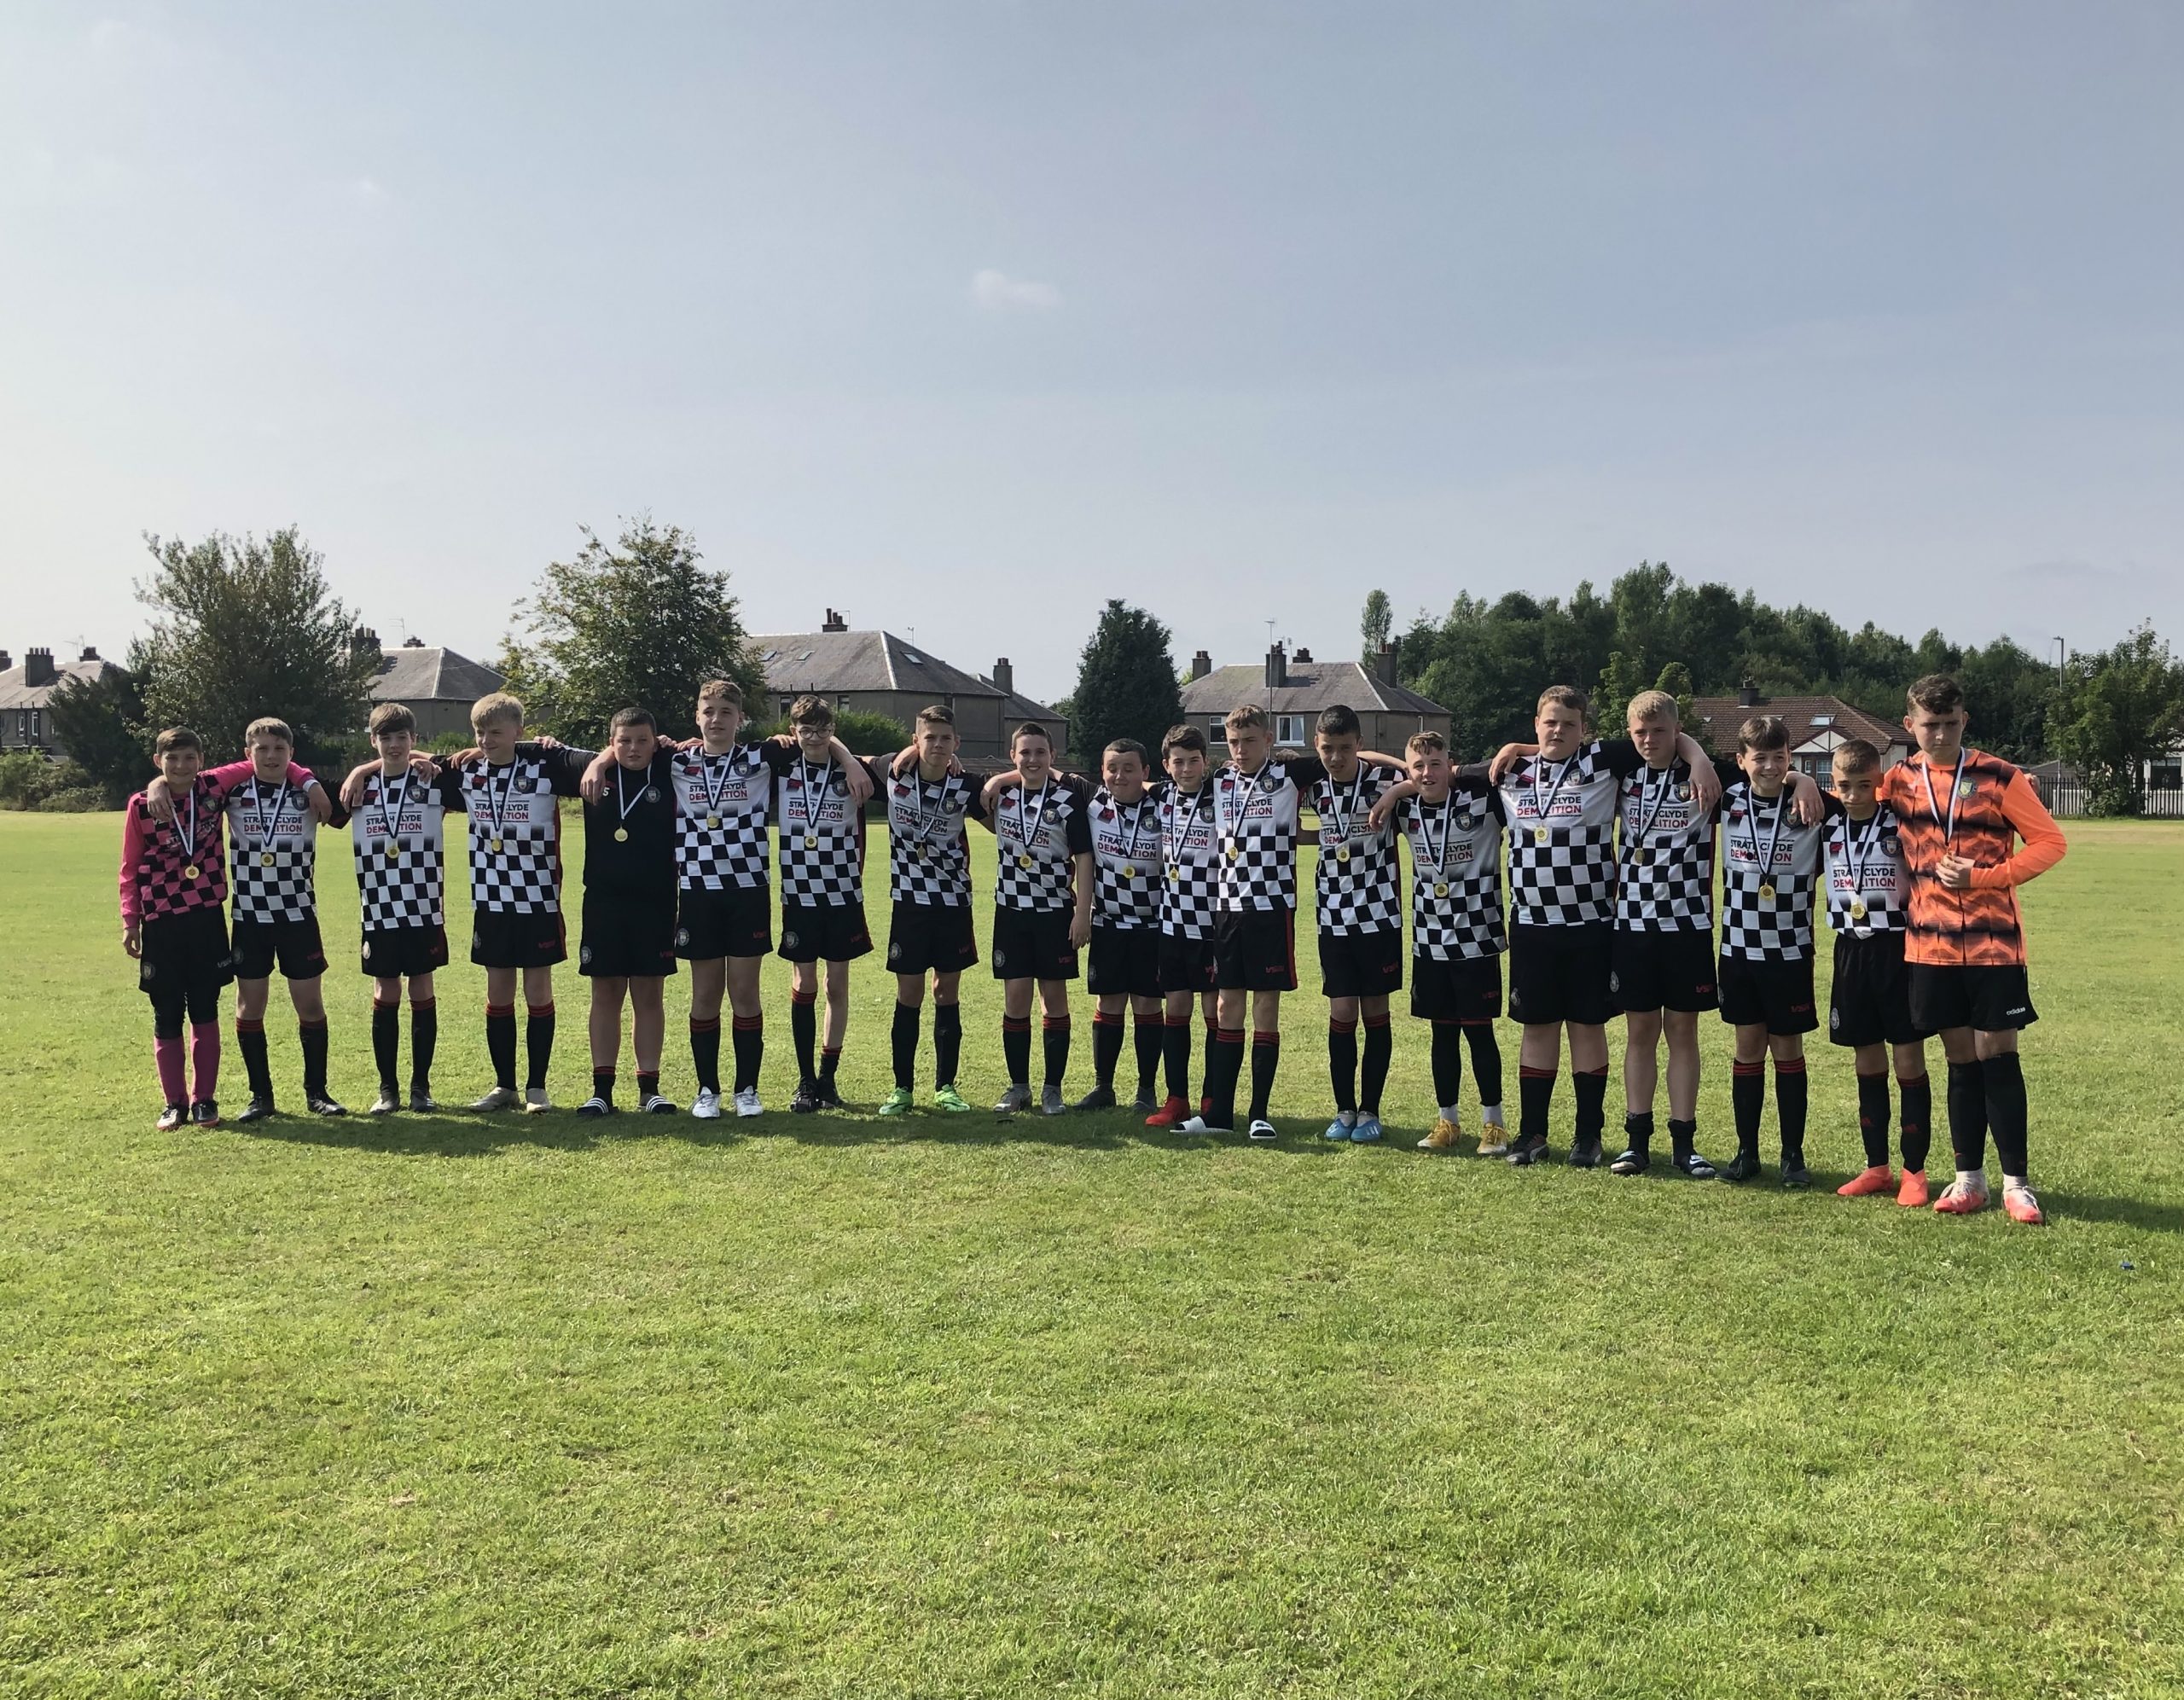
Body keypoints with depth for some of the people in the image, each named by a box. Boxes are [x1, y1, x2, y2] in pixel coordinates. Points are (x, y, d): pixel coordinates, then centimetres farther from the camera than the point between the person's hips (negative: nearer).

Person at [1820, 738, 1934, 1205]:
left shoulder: (1900, 825, -8)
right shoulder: (1828, 825, 3)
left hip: (1897, 947, -4)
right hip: (1851, 950, 4)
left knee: (1909, 1058, 0)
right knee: (1867, 1061, 10)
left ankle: (1915, 1171, 7)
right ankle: (1876, 1167, 19)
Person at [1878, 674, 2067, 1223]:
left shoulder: (1999, 777, -6)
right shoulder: (1897, 781, 4)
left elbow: (2050, 842, -3)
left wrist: (1982, 878, -14)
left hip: (1994, 941, -3)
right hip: (1932, 944, 3)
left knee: (1998, 1056, -1)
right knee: (1960, 1060, 10)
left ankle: (2016, 1182, 9)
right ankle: (1969, 1178, 19)